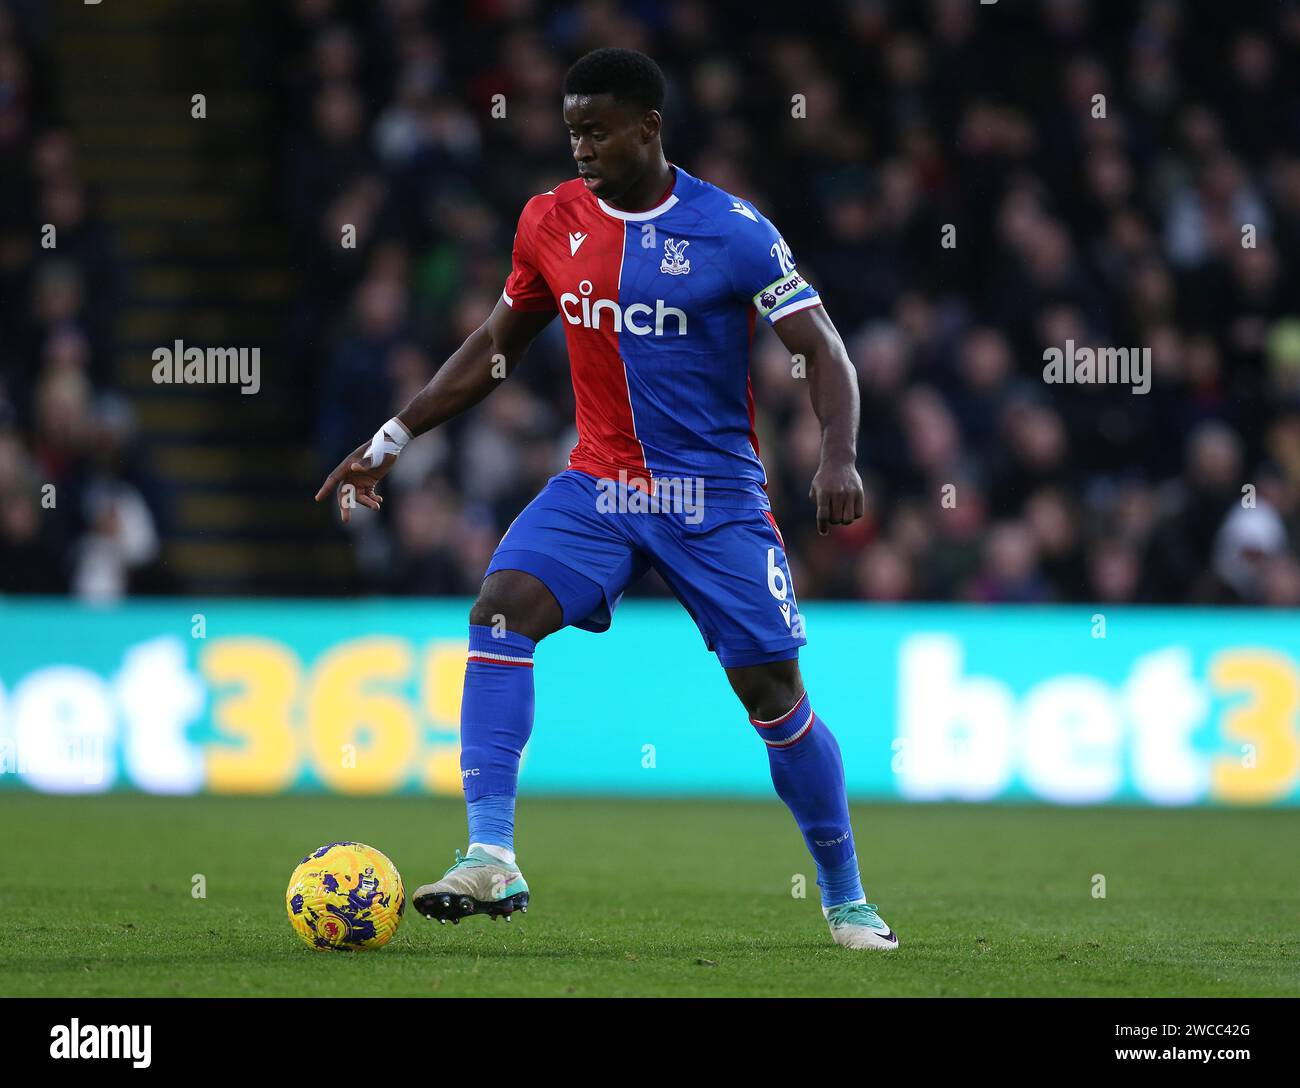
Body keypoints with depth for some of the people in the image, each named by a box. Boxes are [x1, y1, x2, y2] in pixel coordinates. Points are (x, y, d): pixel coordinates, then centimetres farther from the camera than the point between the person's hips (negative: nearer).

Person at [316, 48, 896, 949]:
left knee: (773, 690, -3)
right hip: (599, 480, 3)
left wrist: (840, 457, -28)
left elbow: (823, 350, -11)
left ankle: (846, 900, 17)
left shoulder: (731, 231, -10)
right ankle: (491, 862, -27)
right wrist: (392, 440, 14)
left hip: (715, 494, -3)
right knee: (501, 607, -23)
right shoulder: (551, 222, 3)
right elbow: (494, 349, 16)